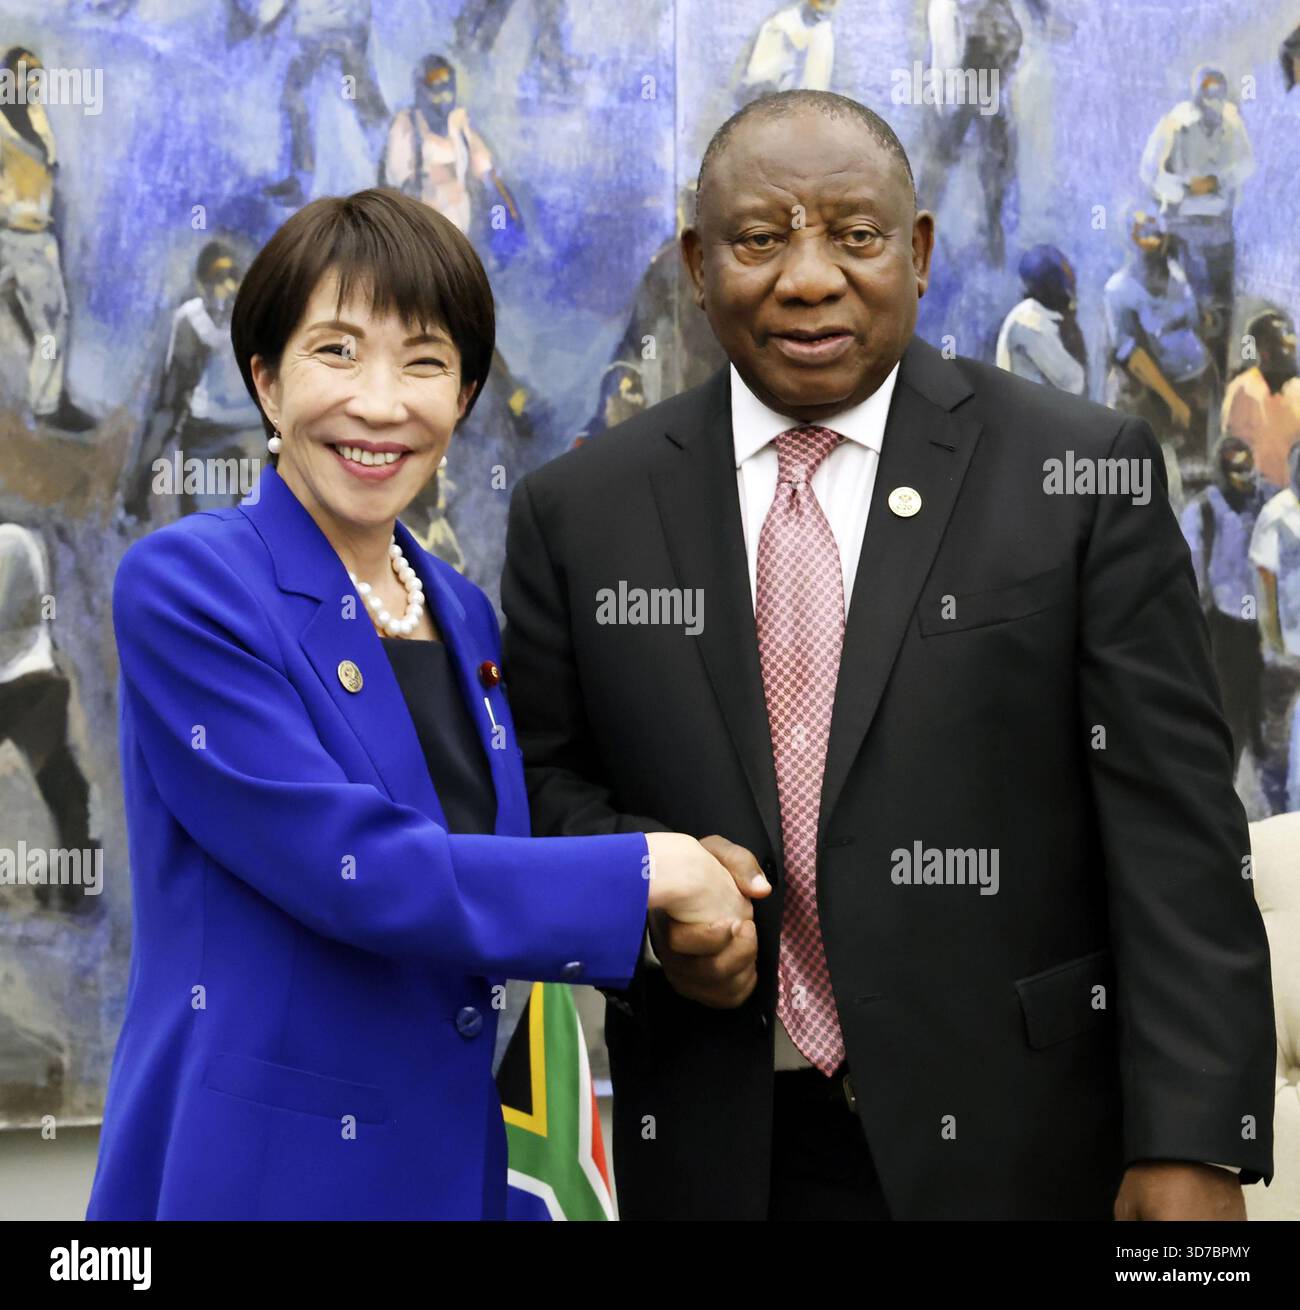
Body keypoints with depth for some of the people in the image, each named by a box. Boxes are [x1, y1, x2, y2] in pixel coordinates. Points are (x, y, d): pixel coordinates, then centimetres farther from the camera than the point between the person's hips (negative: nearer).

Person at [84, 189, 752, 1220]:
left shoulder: (464, 618, 8)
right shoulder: (185, 583, -13)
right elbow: (350, 867, -20)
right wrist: (650, 872, -13)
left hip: (452, 1162, 6)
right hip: (258, 1167, -6)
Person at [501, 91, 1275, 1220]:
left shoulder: (1083, 471, -5)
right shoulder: (577, 510, 2)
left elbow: (1174, 830, -7)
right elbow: (544, 782, 9)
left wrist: (1190, 1146, -13)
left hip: (1010, 1150, -2)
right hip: (711, 1155, 2)